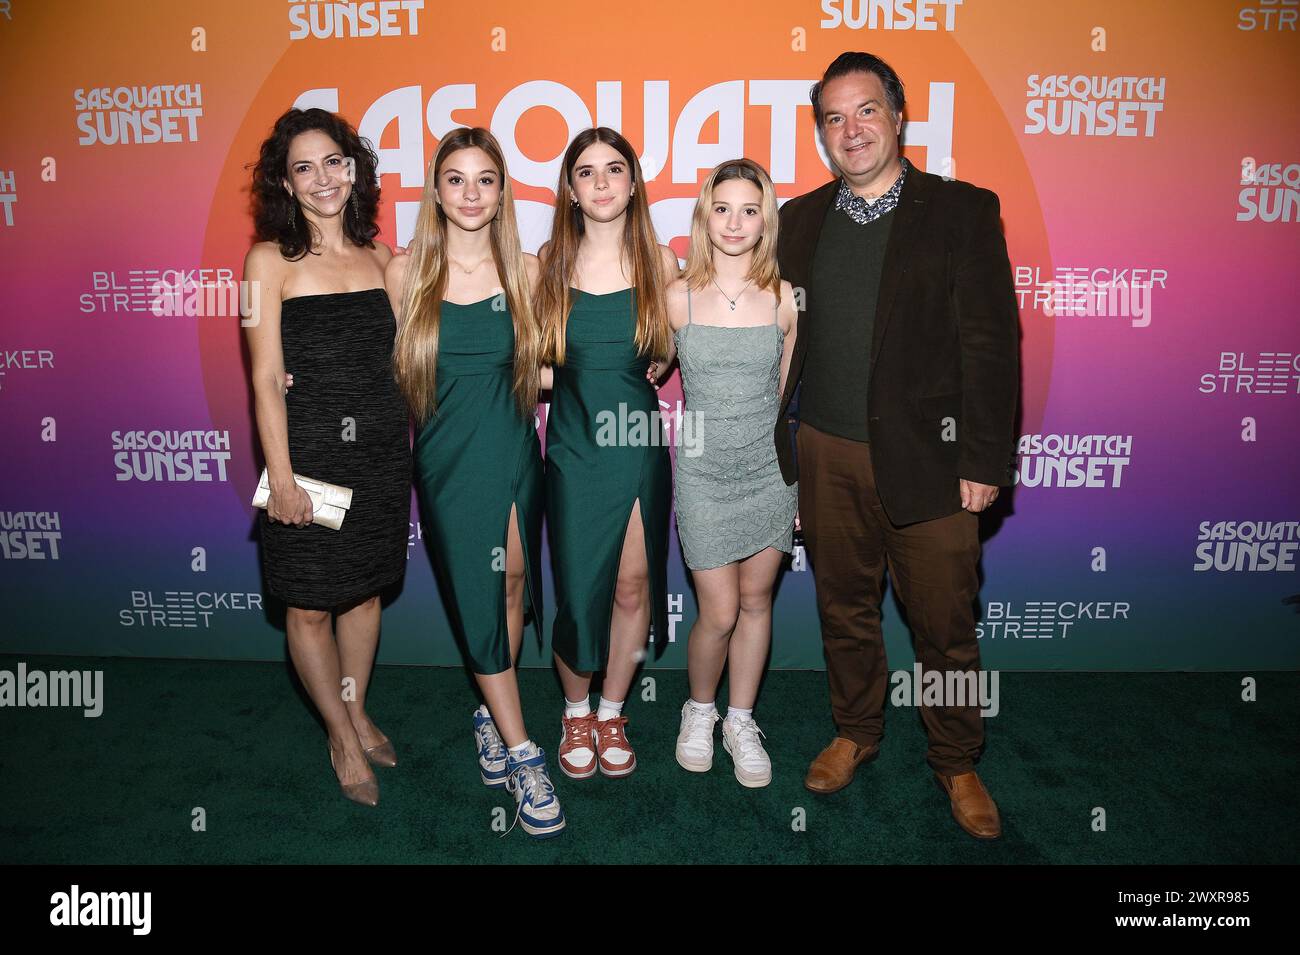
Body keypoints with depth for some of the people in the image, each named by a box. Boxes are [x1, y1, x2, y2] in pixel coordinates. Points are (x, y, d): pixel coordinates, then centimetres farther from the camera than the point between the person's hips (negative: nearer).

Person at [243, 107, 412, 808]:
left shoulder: (379, 257, 7)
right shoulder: (270, 260, -4)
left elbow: (394, 361, 9)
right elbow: (266, 379, -8)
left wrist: (407, 445, -2)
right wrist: (281, 476, -12)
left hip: (382, 447, 4)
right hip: (311, 446, -3)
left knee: (366, 590, 15)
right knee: (310, 604, 6)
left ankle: (358, 714, 36)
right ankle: (343, 739, 25)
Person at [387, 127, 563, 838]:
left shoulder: (524, 271, 2)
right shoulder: (406, 272, 0)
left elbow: (535, 368, 10)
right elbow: (398, 372, 8)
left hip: (513, 451, 2)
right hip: (447, 459, -1)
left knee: (514, 584, 5)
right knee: (479, 595, 1)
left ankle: (492, 715, 31)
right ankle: (521, 753, 13)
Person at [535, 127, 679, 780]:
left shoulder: (659, 262, 1)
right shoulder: (549, 264, 1)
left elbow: (676, 353, 11)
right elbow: (533, 355, 6)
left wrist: (657, 364, -6)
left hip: (640, 445, 1)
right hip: (573, 450, 0)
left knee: (633, 587, 8)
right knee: (578, 589, 4)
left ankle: (612, 712, 31)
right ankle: (576, 712, 30)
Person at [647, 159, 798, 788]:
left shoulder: (784, 298, -2)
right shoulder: (677, 298, -5)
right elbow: (651, 372, 12)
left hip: (770, 468, 2)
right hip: (703, 471, -1)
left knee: (755, 601, 12)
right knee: (718, 614, 0)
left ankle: (741, 721, 31)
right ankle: (699, 710, 29)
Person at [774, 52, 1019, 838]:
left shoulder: (963, 210, -2)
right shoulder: (801, 220, 10)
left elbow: (991, 342, -6)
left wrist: (984, 460, -11)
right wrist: (775, 442, 8)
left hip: (926, 457, -3)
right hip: (827, 455, 3)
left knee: (946, 624, 6)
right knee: (845, 608, 16)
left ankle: (958, 764, 28)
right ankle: (855, 732, 37)